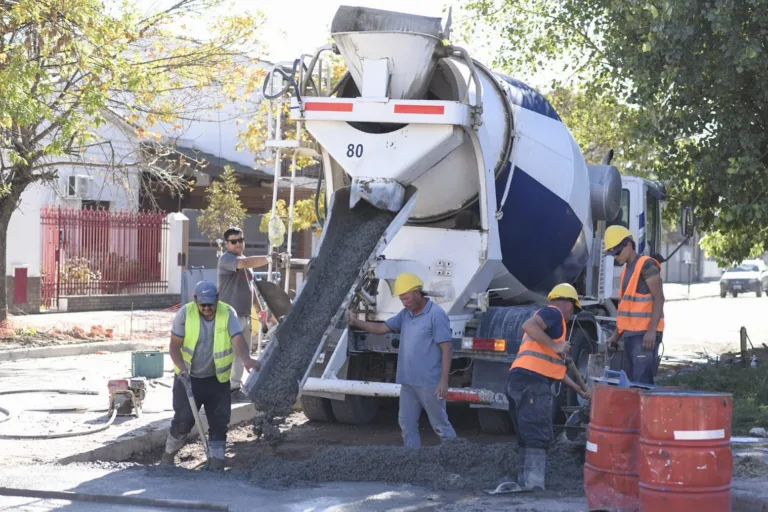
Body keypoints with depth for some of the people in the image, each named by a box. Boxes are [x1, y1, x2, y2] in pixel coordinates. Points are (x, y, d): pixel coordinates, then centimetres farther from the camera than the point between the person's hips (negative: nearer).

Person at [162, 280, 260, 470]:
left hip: (217, 379, 2)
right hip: (188, 377, -1)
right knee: (183, 419, -4)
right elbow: (175, 346, -9)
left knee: (219, 420, 2)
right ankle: (169, 454, 19)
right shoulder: (185, 313, -13)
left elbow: (238, 340, -25)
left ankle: (217, 460, 12)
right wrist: (182, 369, -26)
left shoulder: (228, 313, -12)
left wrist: (246, 359, -45)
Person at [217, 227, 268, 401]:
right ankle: (233, 389, -6)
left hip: (245, 314, 9)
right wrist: (268, 259, -38)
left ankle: (236, 385, 23)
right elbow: (246, 263, -31)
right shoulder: (227, 259, -11)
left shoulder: (244, 261, 19)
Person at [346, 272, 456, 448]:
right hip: (408, 382, 8)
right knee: (407, 424, 10)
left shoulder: (436, 315, -13)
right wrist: (356, 322, -4)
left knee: (440, 425, 1)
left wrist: (444, 381, -19)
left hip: (429, 383, -8)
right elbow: (381, 328, 12)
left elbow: (447, 349, -15)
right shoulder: (405, 314, 11)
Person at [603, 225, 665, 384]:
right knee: (631, 381, 9)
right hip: (630, 334, 9)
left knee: (642, 382, -13)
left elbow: (659, 299, -15)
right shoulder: (627, 270, 19)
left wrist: (652, 330, -23)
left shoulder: (647, 265, -8)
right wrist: (617, 335, 19)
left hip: (645, 334, -9)